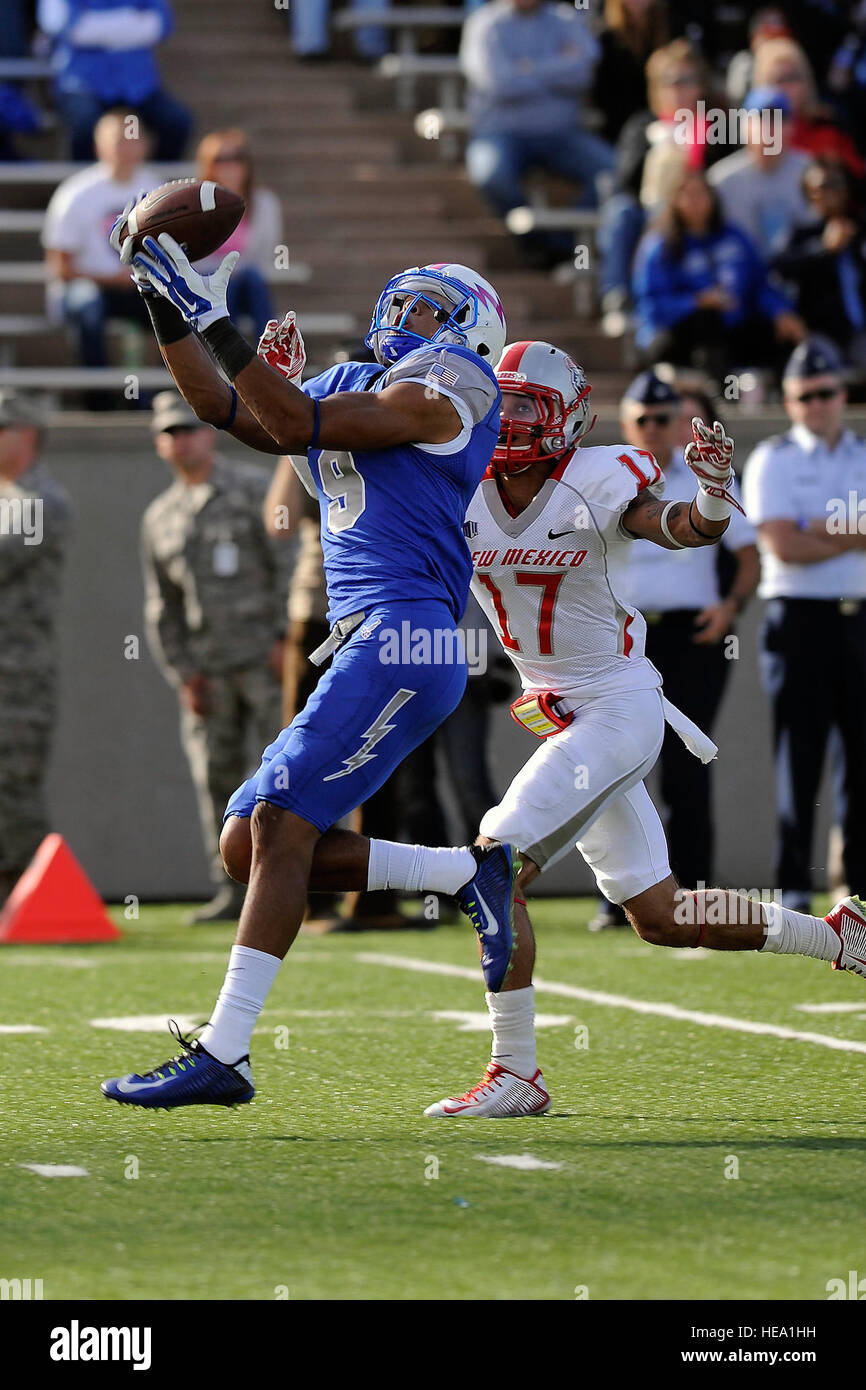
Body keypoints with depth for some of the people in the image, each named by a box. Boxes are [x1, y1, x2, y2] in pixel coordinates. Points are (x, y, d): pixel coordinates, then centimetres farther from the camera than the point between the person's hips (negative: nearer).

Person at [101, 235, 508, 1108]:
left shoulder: (449, 382, -1)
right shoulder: (352, 385, 25)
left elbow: (299, 426, -11)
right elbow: (227, 410, 21)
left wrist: (216, 322, -12)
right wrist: (165, 306, 12)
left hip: (404, 644, -9)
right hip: (362, 647, 9)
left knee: (281, 824, -16)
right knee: (245, 843, 4)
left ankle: (223, 1055, -18)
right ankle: (470, 874, 11)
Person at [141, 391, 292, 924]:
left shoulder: (254, 490, 0)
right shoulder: (160, 517, 14)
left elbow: (287, 566, -5)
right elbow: (162, 605, 15)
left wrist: (285, 638, -13)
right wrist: (182, 675, 6)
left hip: (264, 656, -5)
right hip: (206, 666, 5)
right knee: (215, 776, 2)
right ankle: (231, 892, 7)